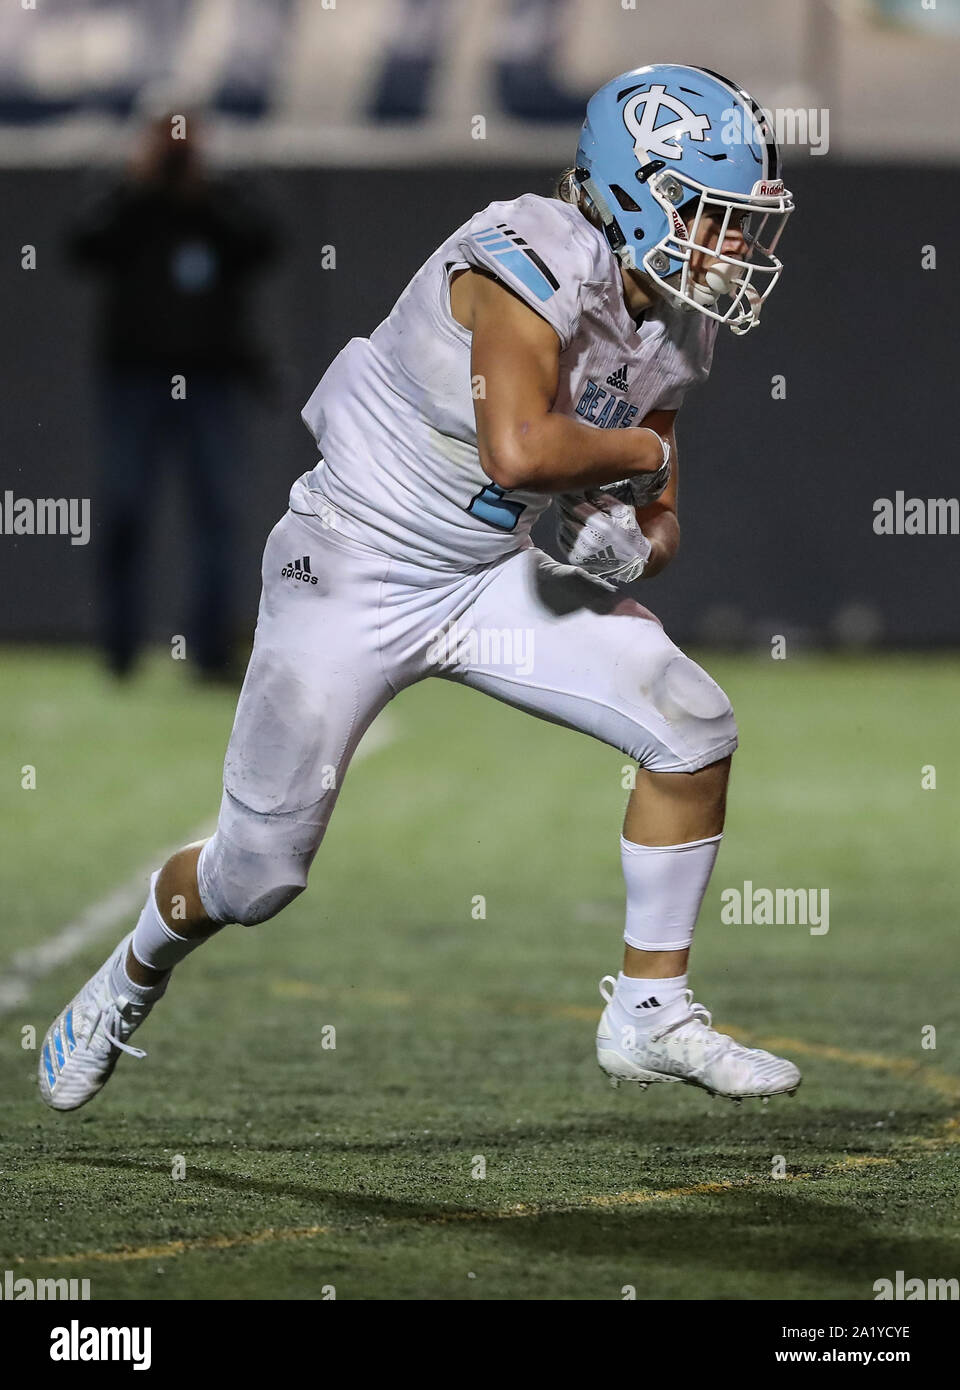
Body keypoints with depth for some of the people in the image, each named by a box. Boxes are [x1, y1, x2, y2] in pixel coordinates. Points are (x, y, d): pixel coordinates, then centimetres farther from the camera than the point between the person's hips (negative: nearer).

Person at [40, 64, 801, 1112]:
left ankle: (650, 1016, 1)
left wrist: (628, 542, -12)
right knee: (257, 876, 2)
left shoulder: (676, 327, -2)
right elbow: (518, 451, -44)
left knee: (693, 730, -10)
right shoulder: (533, 262, -27)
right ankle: (127, 986, 34)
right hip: (352, 575, -7)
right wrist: (643, 452, -25)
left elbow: (652, 522, 12)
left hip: (488, 579, 7)